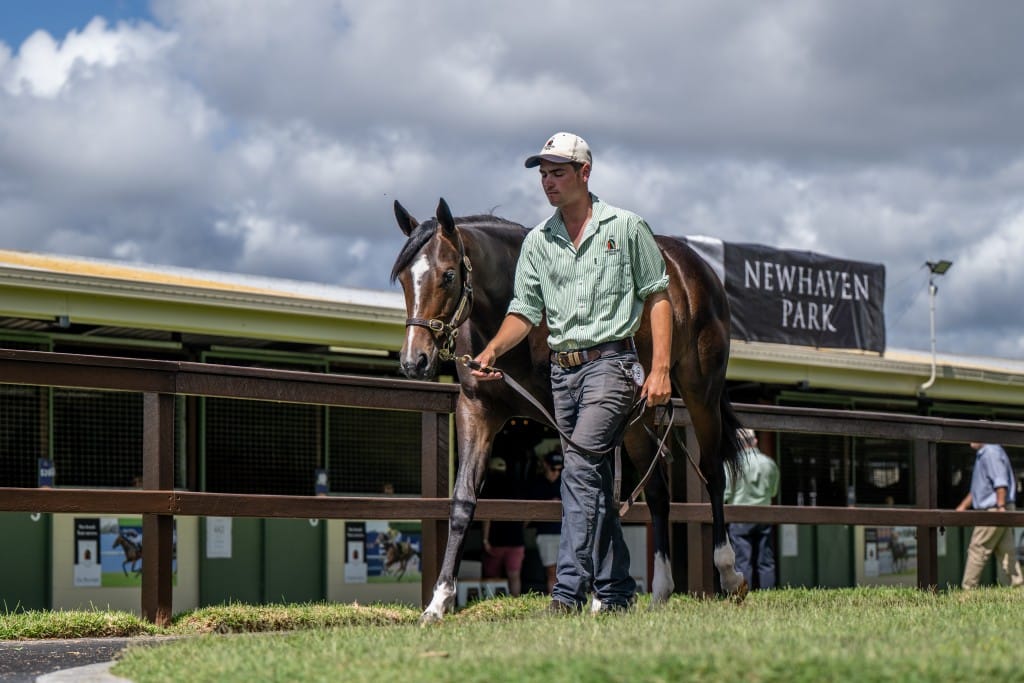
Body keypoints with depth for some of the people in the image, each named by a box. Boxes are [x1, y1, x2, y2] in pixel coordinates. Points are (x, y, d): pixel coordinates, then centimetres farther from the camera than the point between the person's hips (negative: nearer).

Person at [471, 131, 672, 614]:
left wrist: (660, 370, -7)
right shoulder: (537, 241, 11)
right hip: (562, 370, 5)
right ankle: (615, 591, 17)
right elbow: (525, 310, 9)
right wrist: (492, 350, -10)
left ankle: (568, 590, -24)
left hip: (610, 361, -5)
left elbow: (658, 297, 1)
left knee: (580, 466, -19)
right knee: (594, 482, 9)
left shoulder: (626, 228, 1)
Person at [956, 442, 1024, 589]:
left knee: (977, 550, -4)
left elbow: (1001, 482, -23)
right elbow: (977, 488, 28)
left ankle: (967, 589, 0)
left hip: (994, 510, -10)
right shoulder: (981, 455, 20)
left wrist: (1001, 507, -28)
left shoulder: (991, 452, -13)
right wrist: (962, 507, 27)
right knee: (1005, 552, 7)